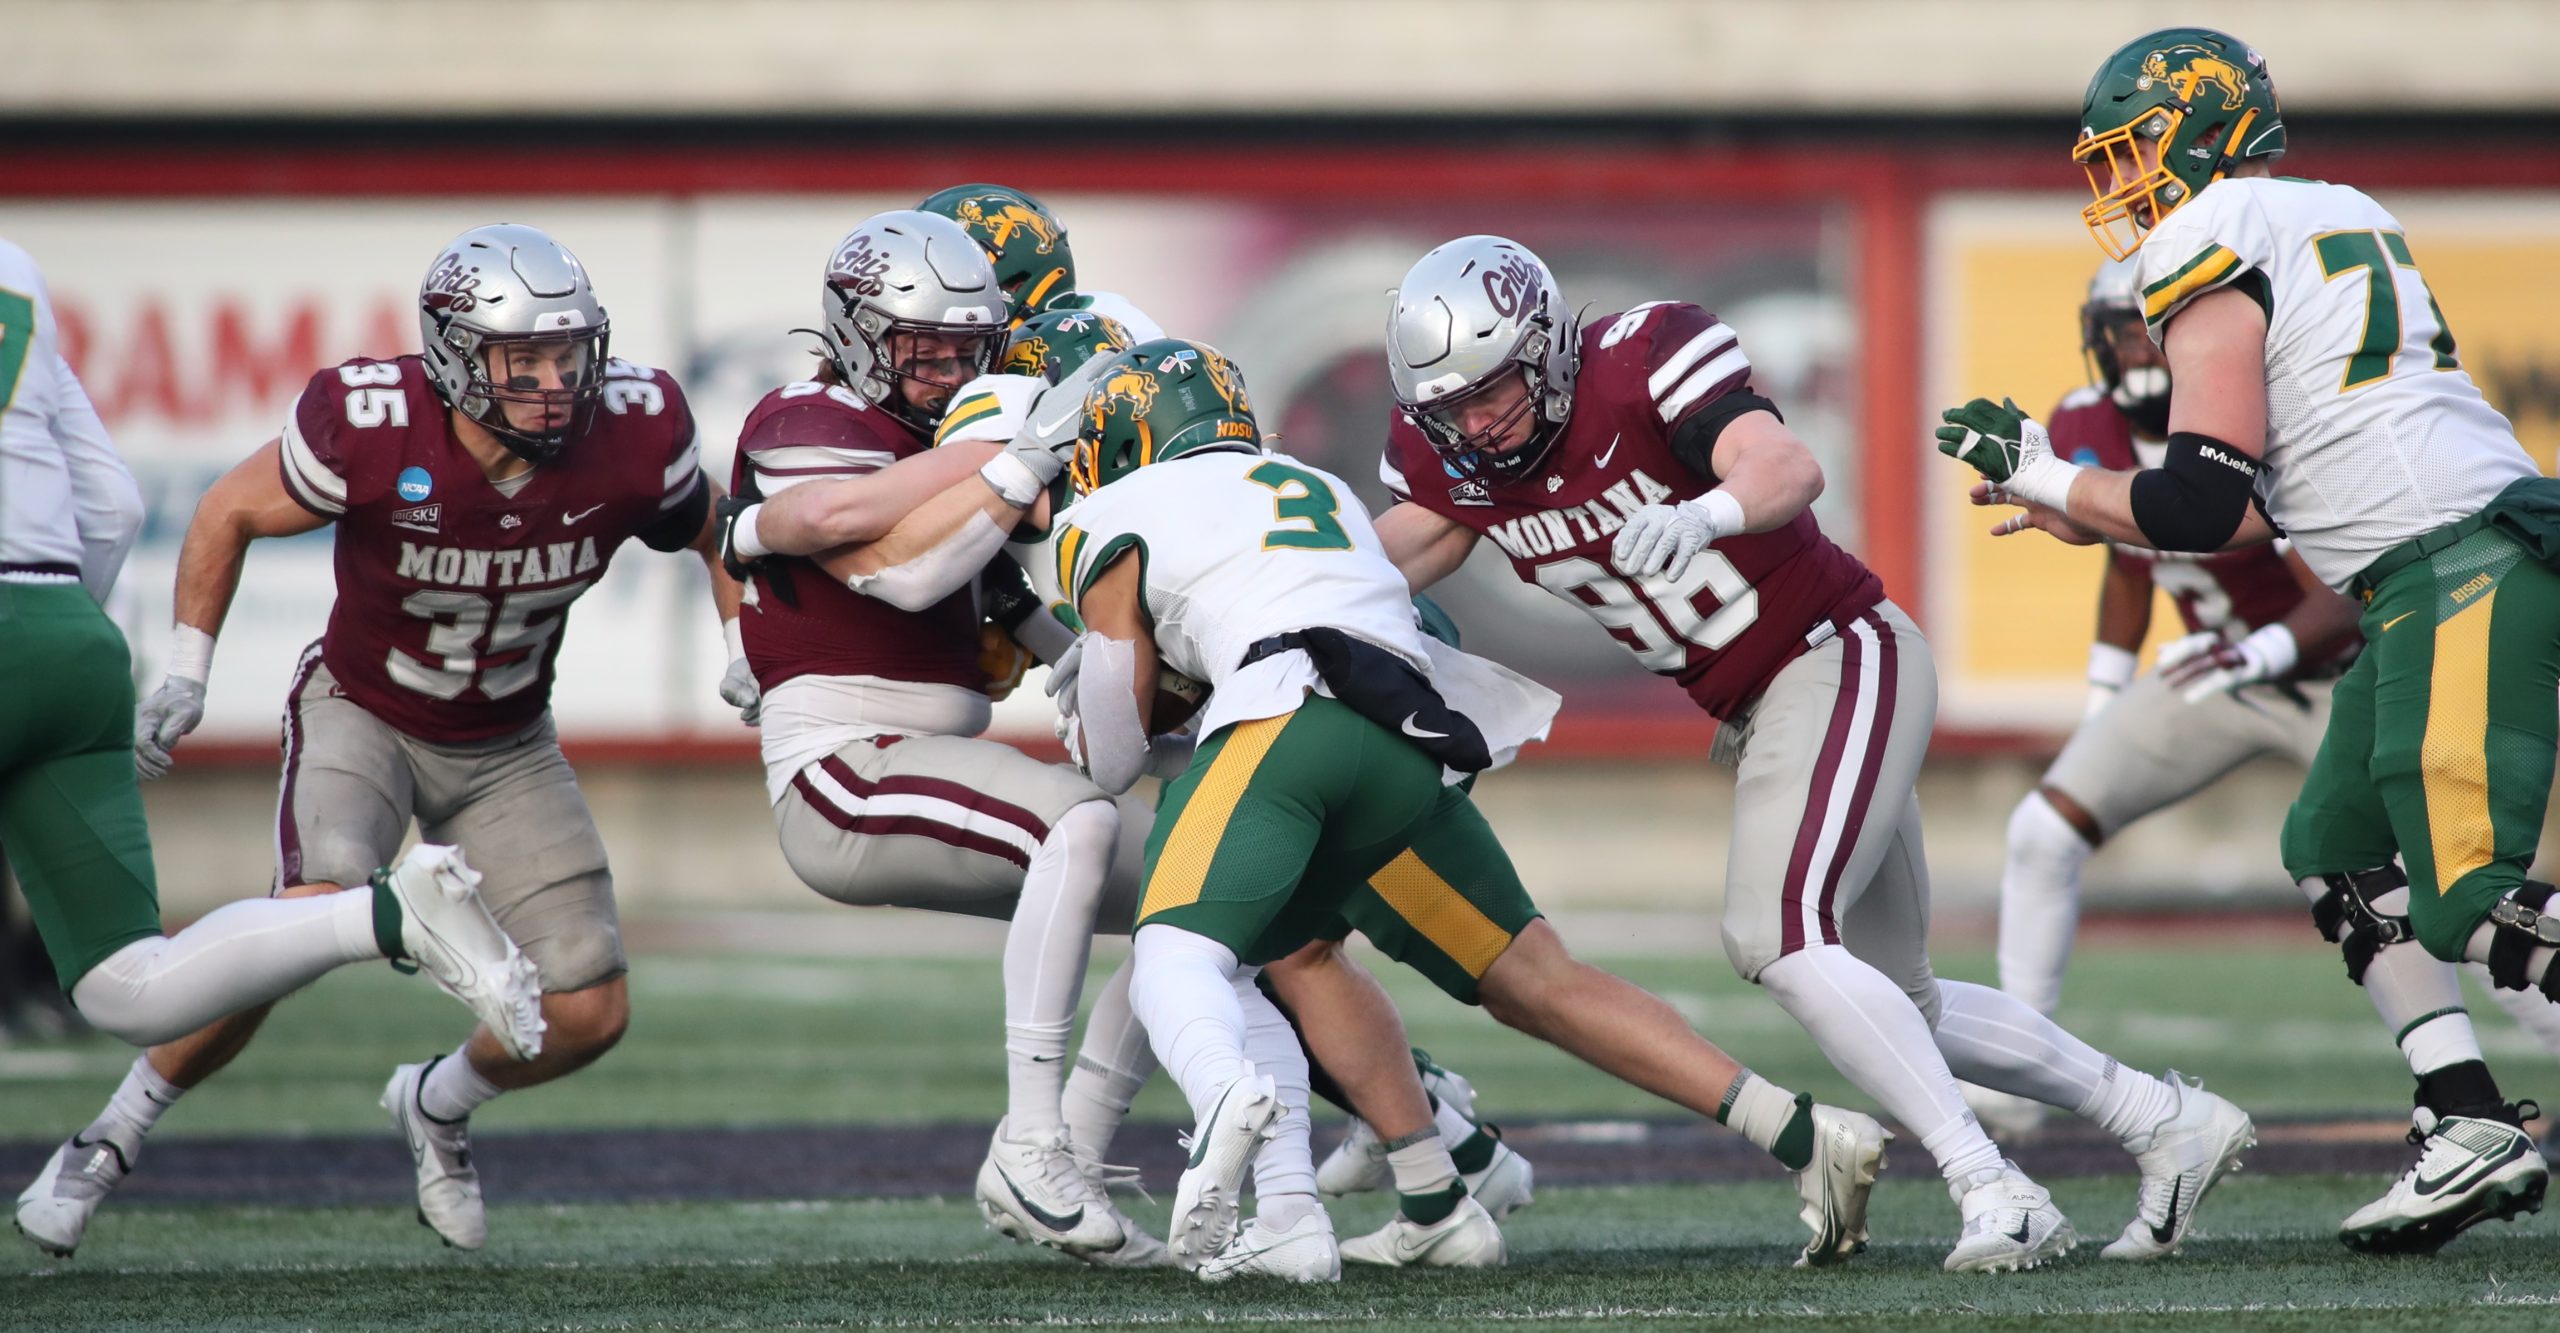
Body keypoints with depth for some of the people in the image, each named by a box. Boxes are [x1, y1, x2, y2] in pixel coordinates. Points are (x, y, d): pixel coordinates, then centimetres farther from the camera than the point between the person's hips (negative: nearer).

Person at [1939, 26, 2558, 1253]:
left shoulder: (2210, 252, -6)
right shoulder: (2340, 220, 21)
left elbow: (2201, 508, -12)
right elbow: (2290, 495, 23)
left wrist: (2040, 474, 1)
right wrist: (2087, 514, 26)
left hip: (2462, 582, -10)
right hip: (2459, 569, 10)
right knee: (2338, 854, 15)